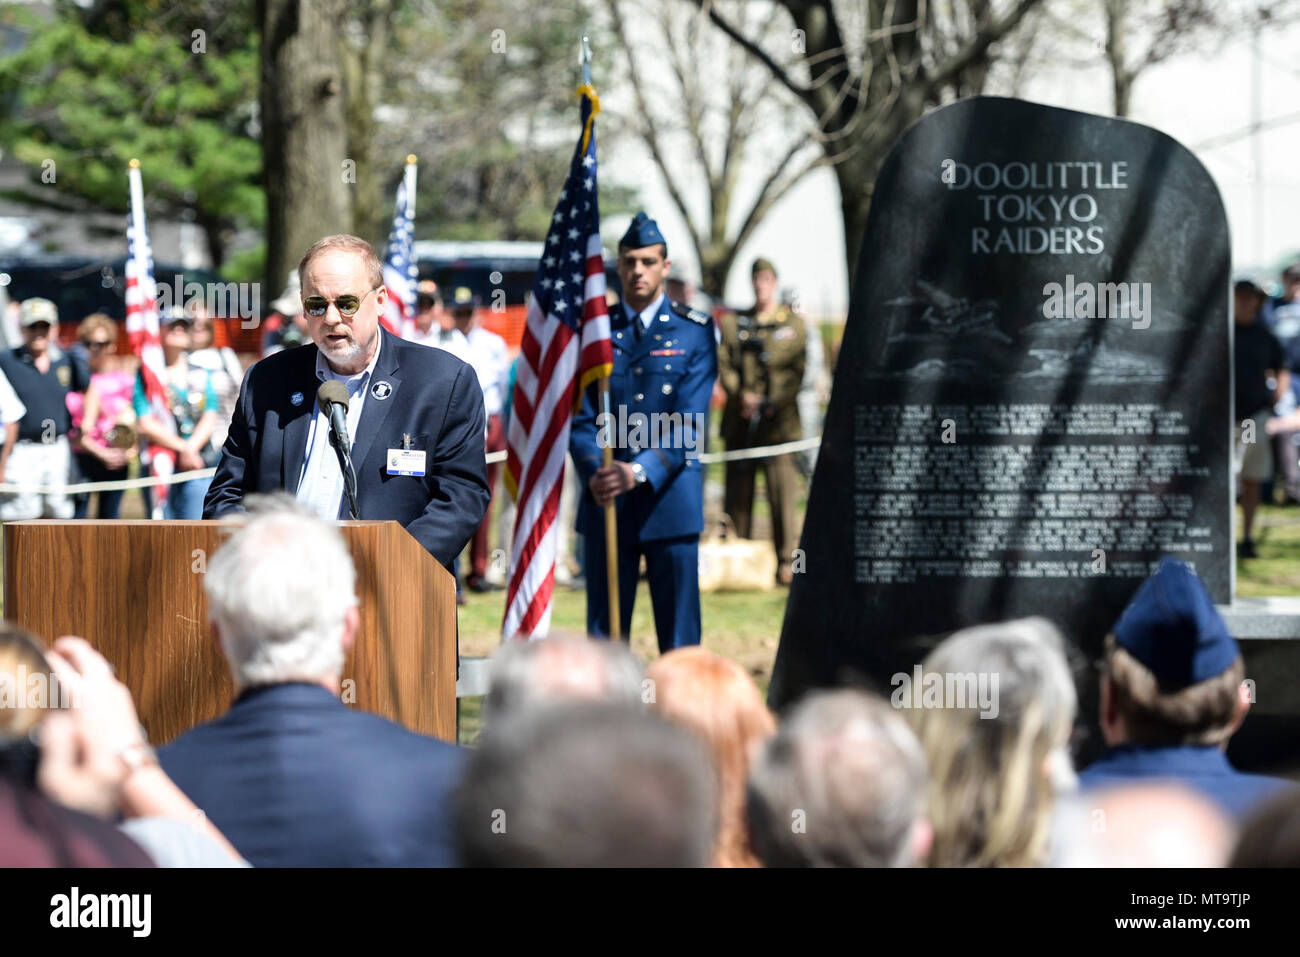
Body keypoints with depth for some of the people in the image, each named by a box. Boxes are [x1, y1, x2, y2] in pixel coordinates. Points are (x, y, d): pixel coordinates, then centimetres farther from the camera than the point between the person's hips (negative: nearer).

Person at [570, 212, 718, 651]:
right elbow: (580, 418, 4)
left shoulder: (693, 331, 3)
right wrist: (594, 474, -15)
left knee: (679, 636, 0)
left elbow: (690, 423, -6)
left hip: (670, 497, -2)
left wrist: (639, 472, -20)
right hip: (604, 499, 2)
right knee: (604, 632, 2)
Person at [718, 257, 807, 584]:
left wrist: (776, 402, -11)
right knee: (737, 492, 3)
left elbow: (800, 371, 2)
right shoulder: (734, 322, 14)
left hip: (778, 422, -2)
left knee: (781, 491, -6)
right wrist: (741, 395, -10)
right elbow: (723, 364, 7)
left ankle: (785, 563, -2)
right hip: (740, 422, 2)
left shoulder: (794, 324, 9)